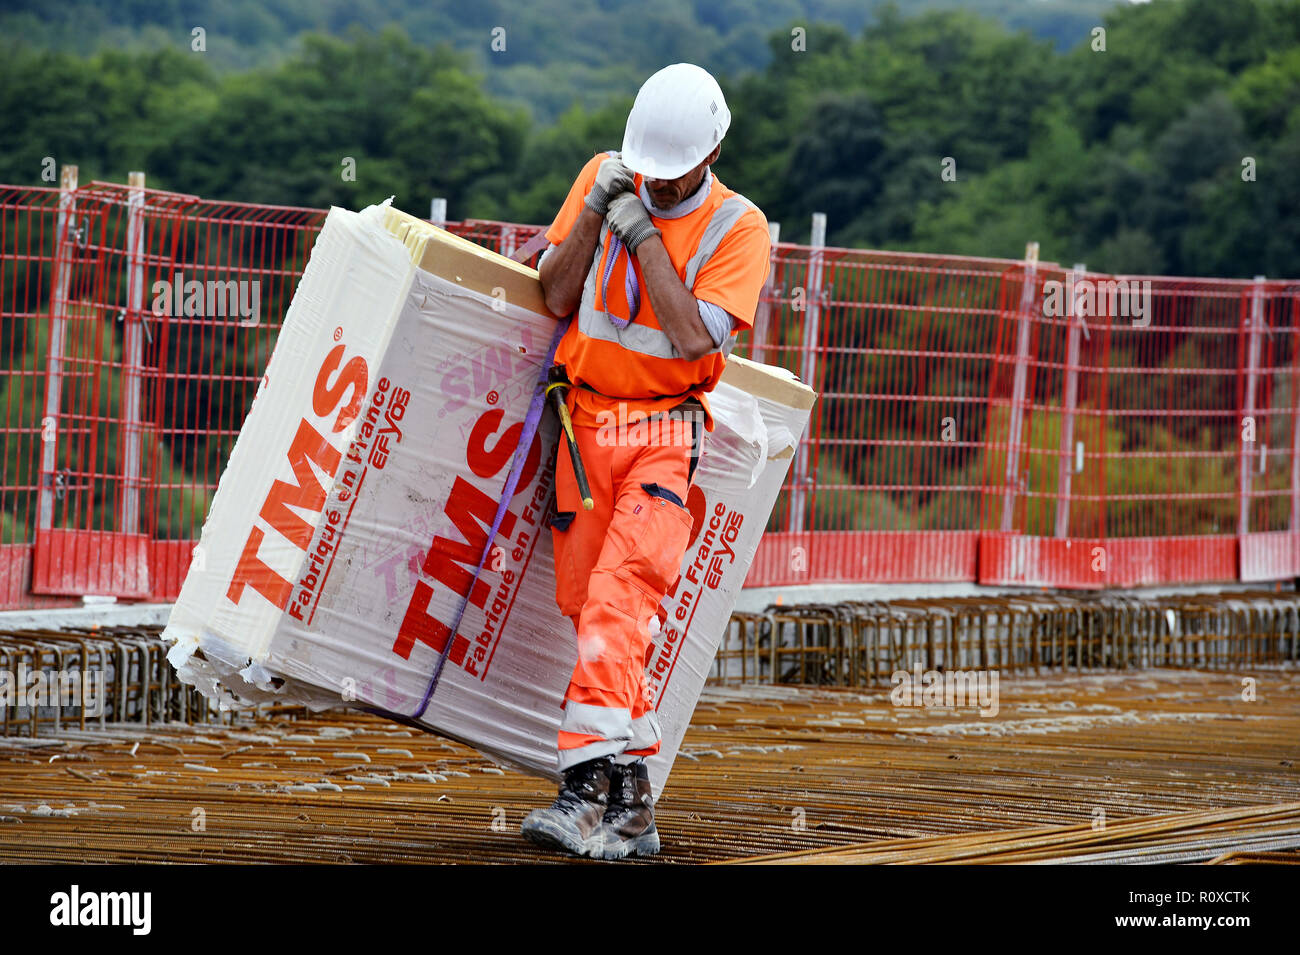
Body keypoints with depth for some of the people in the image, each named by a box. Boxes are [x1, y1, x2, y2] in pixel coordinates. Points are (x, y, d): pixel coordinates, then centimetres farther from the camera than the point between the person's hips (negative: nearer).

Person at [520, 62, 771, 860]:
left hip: (666, 435, -4)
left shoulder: (738, 227, -5)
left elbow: (694, 335, -18)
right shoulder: (606, 176, 5)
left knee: (619, 597, -21)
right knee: (593, 612, 1)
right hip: (585, 422, 4)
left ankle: (591, 784, -29)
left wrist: (643, 233, -17)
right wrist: (594, 212, -12)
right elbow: (556, 298, 1)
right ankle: (629, 809, 6)